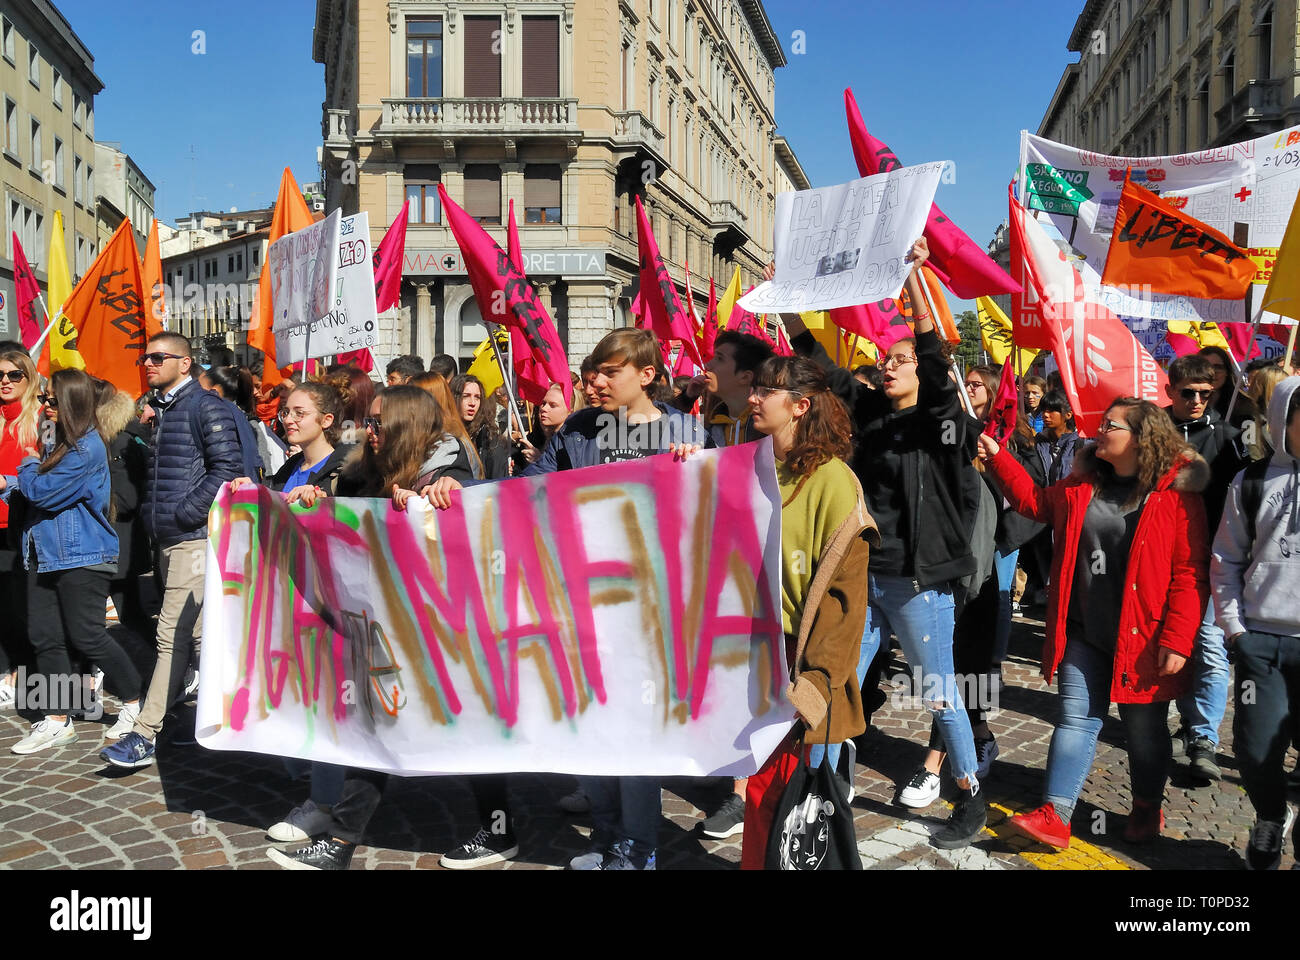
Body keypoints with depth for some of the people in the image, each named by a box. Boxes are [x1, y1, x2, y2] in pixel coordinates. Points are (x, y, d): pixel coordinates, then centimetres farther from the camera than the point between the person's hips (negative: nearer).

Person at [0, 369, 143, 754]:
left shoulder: (86, 449, -15)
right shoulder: (62, 444, 14)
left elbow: (43, 491, -18)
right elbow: (33, 486, 16)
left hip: (81, 557, -9)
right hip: (46, 555, 9)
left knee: (86, 637, -3)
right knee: (45, 638, 8)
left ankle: (135, 703, 14)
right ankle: (56, 722, 16)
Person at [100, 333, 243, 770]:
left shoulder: (206, 407, -7)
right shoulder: (158, 410, 19)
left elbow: (227, 469, -15)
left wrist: (181, 514, -16)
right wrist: (151, 516, 13)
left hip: (194, 538, -9)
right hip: (169, 539, 9)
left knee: (173, 636, -8)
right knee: (195, 636, 12)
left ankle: (145, 735, -4)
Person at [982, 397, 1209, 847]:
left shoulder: (1177, 493, -11)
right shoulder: (1082, 484, 6)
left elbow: (1191, 574, -14)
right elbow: (1036, 501, 22)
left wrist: (1177, 640, -18)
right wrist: (998, 457, 14)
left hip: (1142, 638, -4)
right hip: (1085, 632, 4)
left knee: (1144, 728, 12)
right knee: (1076, 718, 3)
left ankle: (1147, 806, 34)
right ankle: (1055, 816, 4)